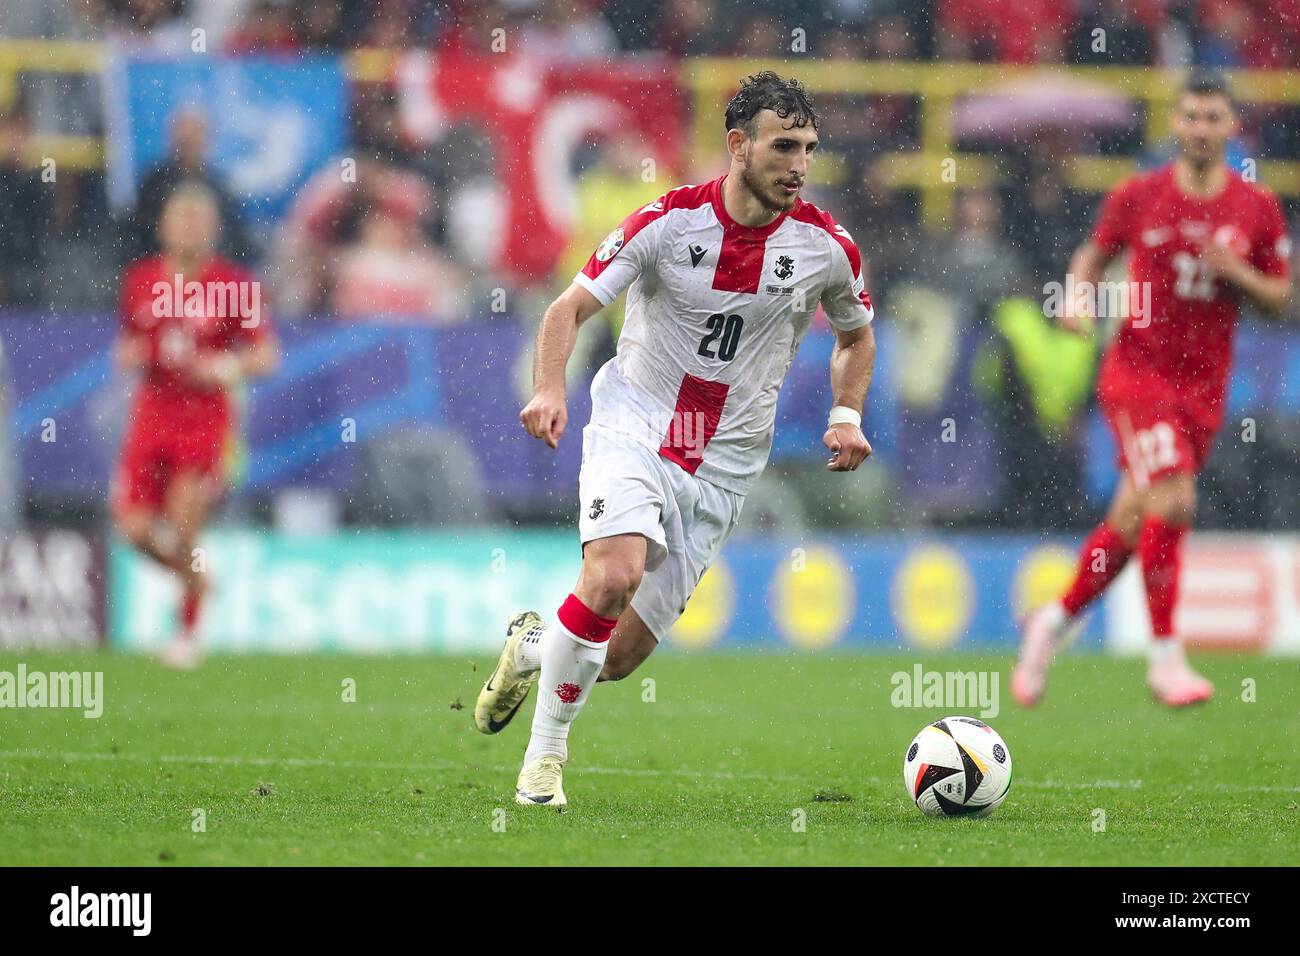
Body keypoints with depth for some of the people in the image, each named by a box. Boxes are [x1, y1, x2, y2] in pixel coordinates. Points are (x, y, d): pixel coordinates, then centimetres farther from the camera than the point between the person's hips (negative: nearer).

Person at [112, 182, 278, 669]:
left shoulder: (234, 284, -5)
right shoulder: (139, 281, 5)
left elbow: (265, 355, -2)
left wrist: (229, 368, -20)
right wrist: (129, 356, -4)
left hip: (207, 419, -4)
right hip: (152, 413, 4)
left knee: (184, 532, -11)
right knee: (135, 528, -6)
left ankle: (188, 633, 10)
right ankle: (193, 576, 27)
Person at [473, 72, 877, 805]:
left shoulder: (826, 245, -2)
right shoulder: (669, 221, -10)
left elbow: (857, 336, 17)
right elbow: (572, 307, -4)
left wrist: (847, 416, -1)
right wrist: (550, 389, -22)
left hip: (725, 464, 3)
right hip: (634, 427, -3)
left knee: (619, 656, -1)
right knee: (614, 576, -30)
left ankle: (534, 644, 35)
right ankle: (546, 755, -11)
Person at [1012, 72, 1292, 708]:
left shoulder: (1257, 208, 2)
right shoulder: (1138, 196, -2)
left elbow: (1279, 297, 8)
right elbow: (1093, 255, 13)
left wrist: (1237, 273, -12)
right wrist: (1077, 297, -7)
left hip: (1204, 386, 3)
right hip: (1138, 367, -3)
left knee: (1132, 523, 8)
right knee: (1172, 501, -20)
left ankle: (1054, 620, 31)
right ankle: (1165, 658, -10)